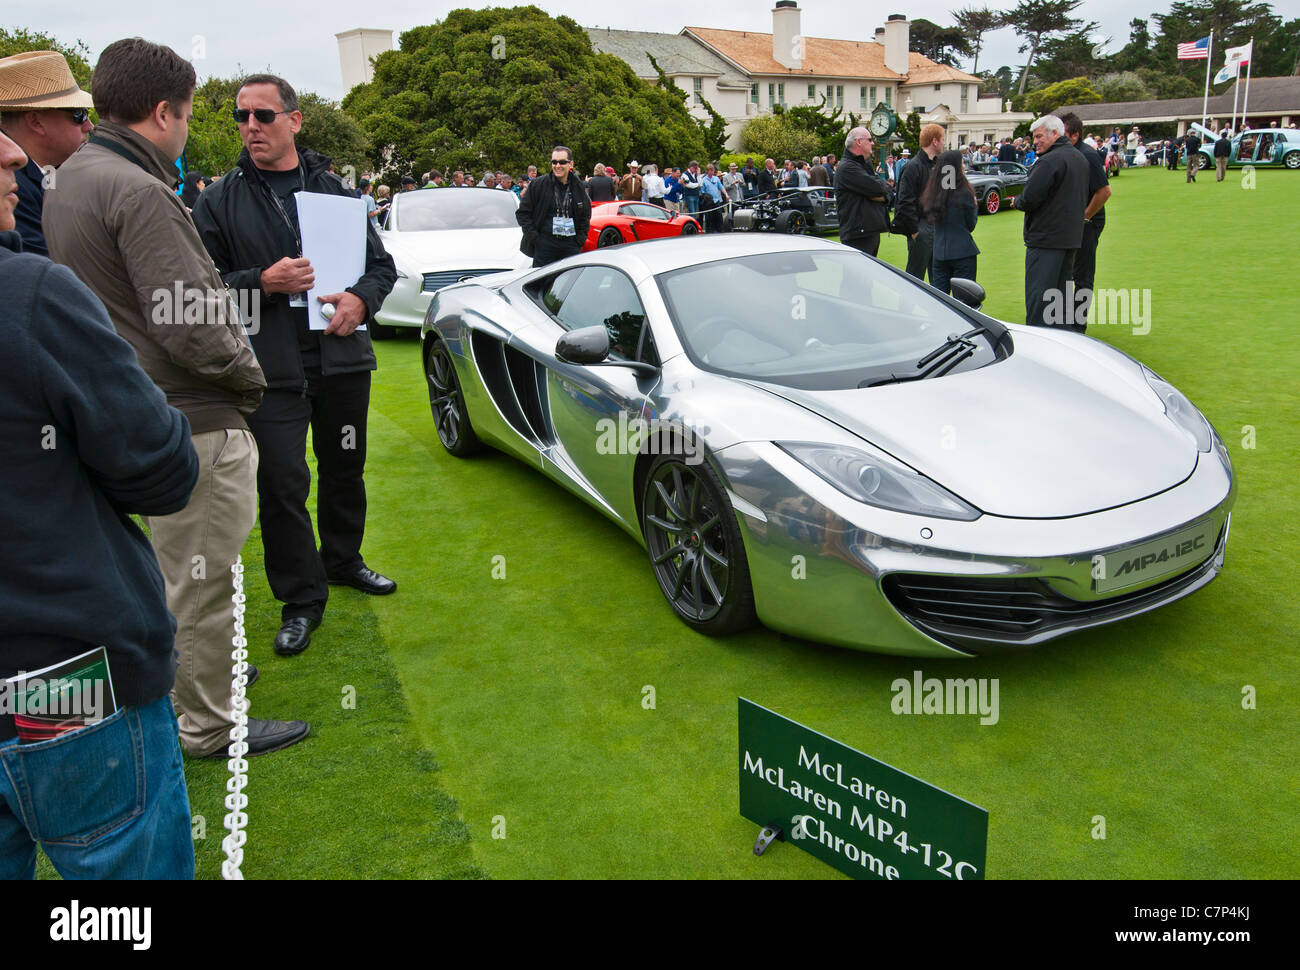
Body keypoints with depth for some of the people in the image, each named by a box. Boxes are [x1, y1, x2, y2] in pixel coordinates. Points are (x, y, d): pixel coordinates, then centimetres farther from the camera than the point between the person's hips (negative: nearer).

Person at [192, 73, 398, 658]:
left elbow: (382, 264, 12)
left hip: (342, 359, 3)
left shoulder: (334, 190, 9)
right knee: (282, 484, -3)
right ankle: (301, 599, 12)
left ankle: (342, 559, 39)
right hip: (270, 369, -3)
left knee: (345, 469, 17)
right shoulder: (220, 201, 2)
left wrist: (360, 299, -9)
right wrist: (263, 283, -17)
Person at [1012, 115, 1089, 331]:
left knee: (1038, 297, -5)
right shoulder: (1080, 159, 14)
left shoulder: (1049, 161, -16)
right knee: (1063, 292, 17)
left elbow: (1029, 198, -22)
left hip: (1046, 238, -9)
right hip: (1071, 237, 9)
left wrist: (1017, 201, 1)